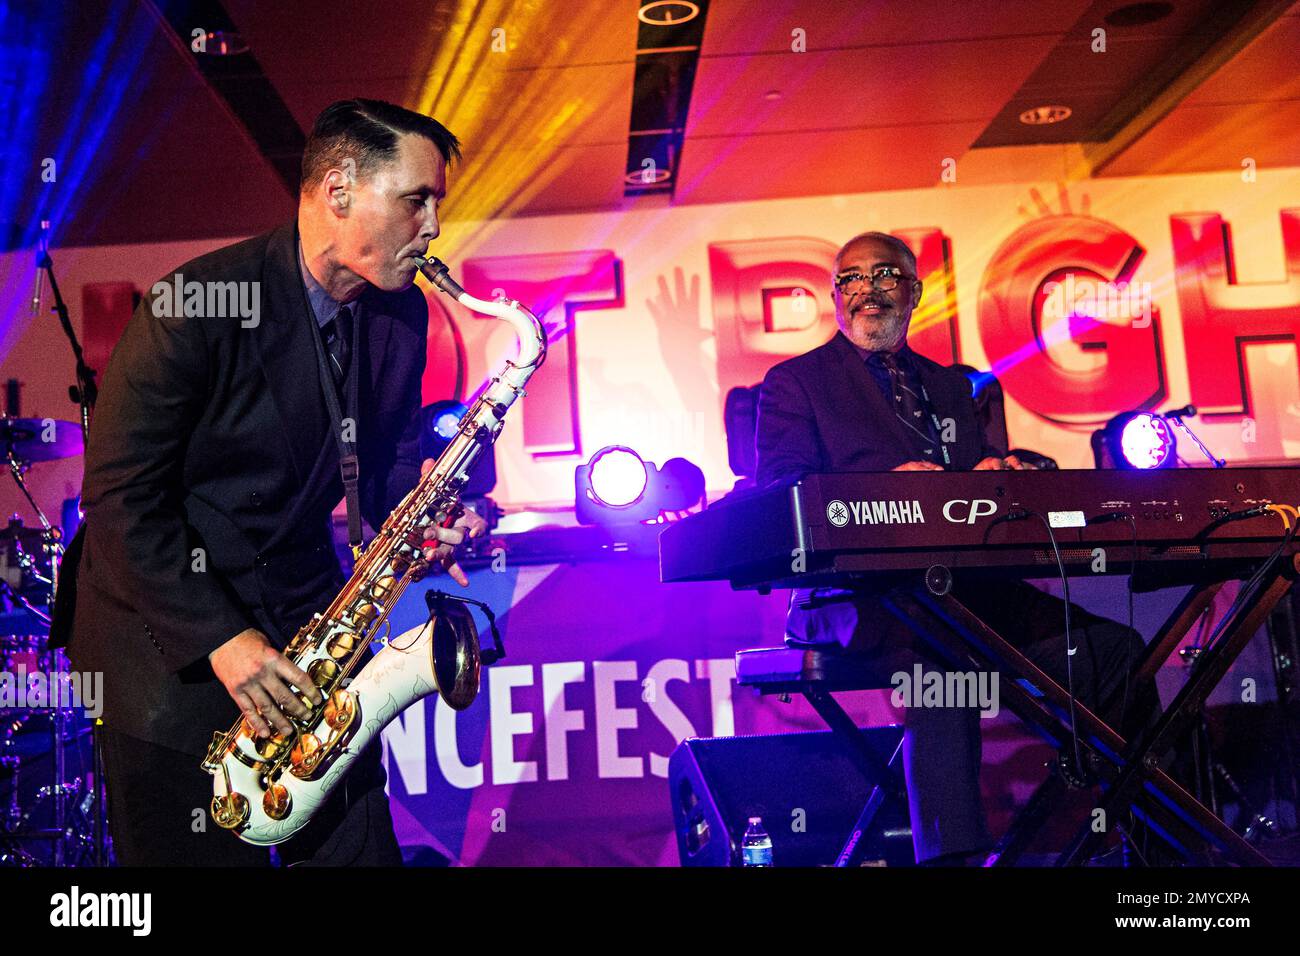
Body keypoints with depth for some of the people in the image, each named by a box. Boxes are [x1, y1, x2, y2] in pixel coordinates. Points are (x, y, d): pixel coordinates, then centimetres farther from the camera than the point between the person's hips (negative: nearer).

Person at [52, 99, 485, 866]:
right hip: (171, 630, -5)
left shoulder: (402, 313, -1)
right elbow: (121, 497, -17)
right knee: (206, 849, 7)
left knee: (357, 843, 10)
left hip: (304, 610, 5)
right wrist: (219, 638, -20)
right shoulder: (197, 304, -20)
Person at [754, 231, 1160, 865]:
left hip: (968, 586, 6)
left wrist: (995, 468, -5)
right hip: (859, 594, -5)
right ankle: (950, 854, -30)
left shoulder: (949, 384, 28)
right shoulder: (795, 381, 10)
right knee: (942, 665, -37)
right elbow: (779, 490, -6)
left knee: (1115, 646, -13)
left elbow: (984, 468, 21)